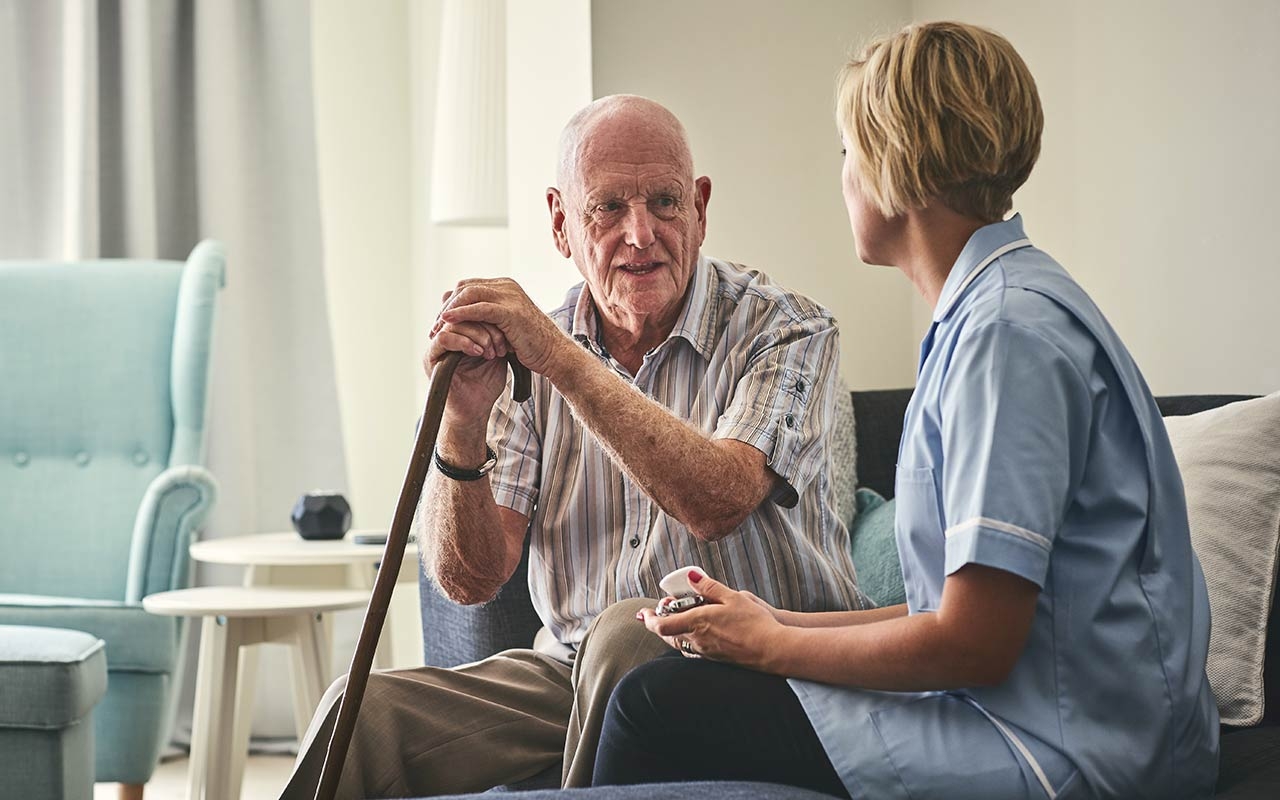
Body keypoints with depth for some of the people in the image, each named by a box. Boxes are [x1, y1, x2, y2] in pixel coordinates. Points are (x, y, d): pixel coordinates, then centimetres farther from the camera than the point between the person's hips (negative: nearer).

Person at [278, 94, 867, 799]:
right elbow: (468, 577, -4)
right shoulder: (523, 351, 5)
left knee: (624, 638, -35)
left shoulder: (785, 330, -6)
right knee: (369, 710, -20)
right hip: (582, 673, 3)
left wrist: (561, 358, -28)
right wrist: (462, 423, -22)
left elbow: (717, 503, -26)